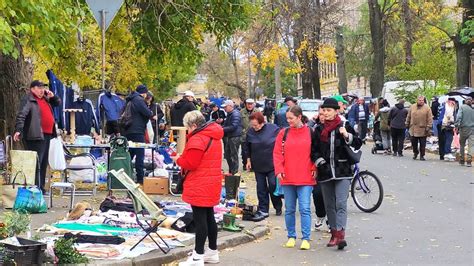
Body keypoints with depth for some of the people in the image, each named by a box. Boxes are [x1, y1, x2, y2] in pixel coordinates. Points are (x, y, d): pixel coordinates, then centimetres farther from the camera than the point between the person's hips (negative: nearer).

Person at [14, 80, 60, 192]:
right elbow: (21, 115, -18)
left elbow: (58, 103, 31)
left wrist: (52, 96, 10)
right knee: (36, 163, -10)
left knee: (44, 163, 13)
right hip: (35, 136, -9)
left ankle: (41, 188, 20)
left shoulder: (45, 99, 18)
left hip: (47, 135, 9)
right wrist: (18, 130, -31)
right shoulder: (28, 100, -7)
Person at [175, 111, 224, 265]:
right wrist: (184, 158, 15)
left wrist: (178, 160, -2)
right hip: (211, 184, 10)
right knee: (209, 217, 16)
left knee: (200, 219, -7)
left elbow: (191, 163, -20)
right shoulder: (214, 136, 13)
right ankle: (213, 252, 24)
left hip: (200, 186, -10)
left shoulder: (197, 139, -18)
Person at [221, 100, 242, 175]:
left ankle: (234, 172, 3)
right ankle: (231, 171, 25)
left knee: (234, 155, -4)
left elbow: (233, 126, -24)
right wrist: (222, 126, 4)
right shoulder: (229, 114, 16)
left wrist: (223, 129, -22)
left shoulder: (235, 114, -16)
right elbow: (227, 124, 24)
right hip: (230, 137, 10)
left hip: (235, 137, -10)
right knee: (227, 154, 15)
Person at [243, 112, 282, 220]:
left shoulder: (273, 129, -12)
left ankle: (278, 207, 20)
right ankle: (263, 210, 13)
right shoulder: (250, 132, -3)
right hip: (258, 165, 3)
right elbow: (246, 146, 13)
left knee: (273, 186, -1)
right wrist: (248, 159, 9)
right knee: (261, 188, 6)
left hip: (272, 164, -3)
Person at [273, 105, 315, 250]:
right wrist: (279, 170, -7)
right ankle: (291, 237, 23)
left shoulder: (310, 132, 1)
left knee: (305, 209, -6)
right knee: (289, 209, 10)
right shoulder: (283, 133, 5)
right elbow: (277, 153, 4)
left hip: (305, 179, -3)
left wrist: (314, 169, -5)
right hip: (287, 178, 3)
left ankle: (306, 239, 0)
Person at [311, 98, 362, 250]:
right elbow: (314, 150, 10)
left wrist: (347, 136, -17)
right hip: (325, 173, 4)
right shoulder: (319, 130, 9)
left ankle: (340, 234, -21)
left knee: (341, 203, -15)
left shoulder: (345, 127, 1)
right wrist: (320, 162, -5)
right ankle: (334, 233, 18)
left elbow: (357, 145, -1)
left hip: (343, 172, -4)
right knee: (329, 205, 9)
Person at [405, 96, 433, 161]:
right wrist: (407, 124, 15)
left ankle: (422, 155, 13)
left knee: (422, 144, 2)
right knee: (413, 143, 8)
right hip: (413, 129, 3)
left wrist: (428, 127, -10)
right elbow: (408, 116, 16)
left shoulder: (427, 108, -2)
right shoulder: (412, 107, 8)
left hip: (423, 130, -3)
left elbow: (430, 119, -4)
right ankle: (415, 152, 30)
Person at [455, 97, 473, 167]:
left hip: (464, 128, 0)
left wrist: (457, 126, -9)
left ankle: (462, 160, 17)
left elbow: (459, 117, -10)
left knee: (462, 144, 13)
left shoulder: (462, 107, -1)